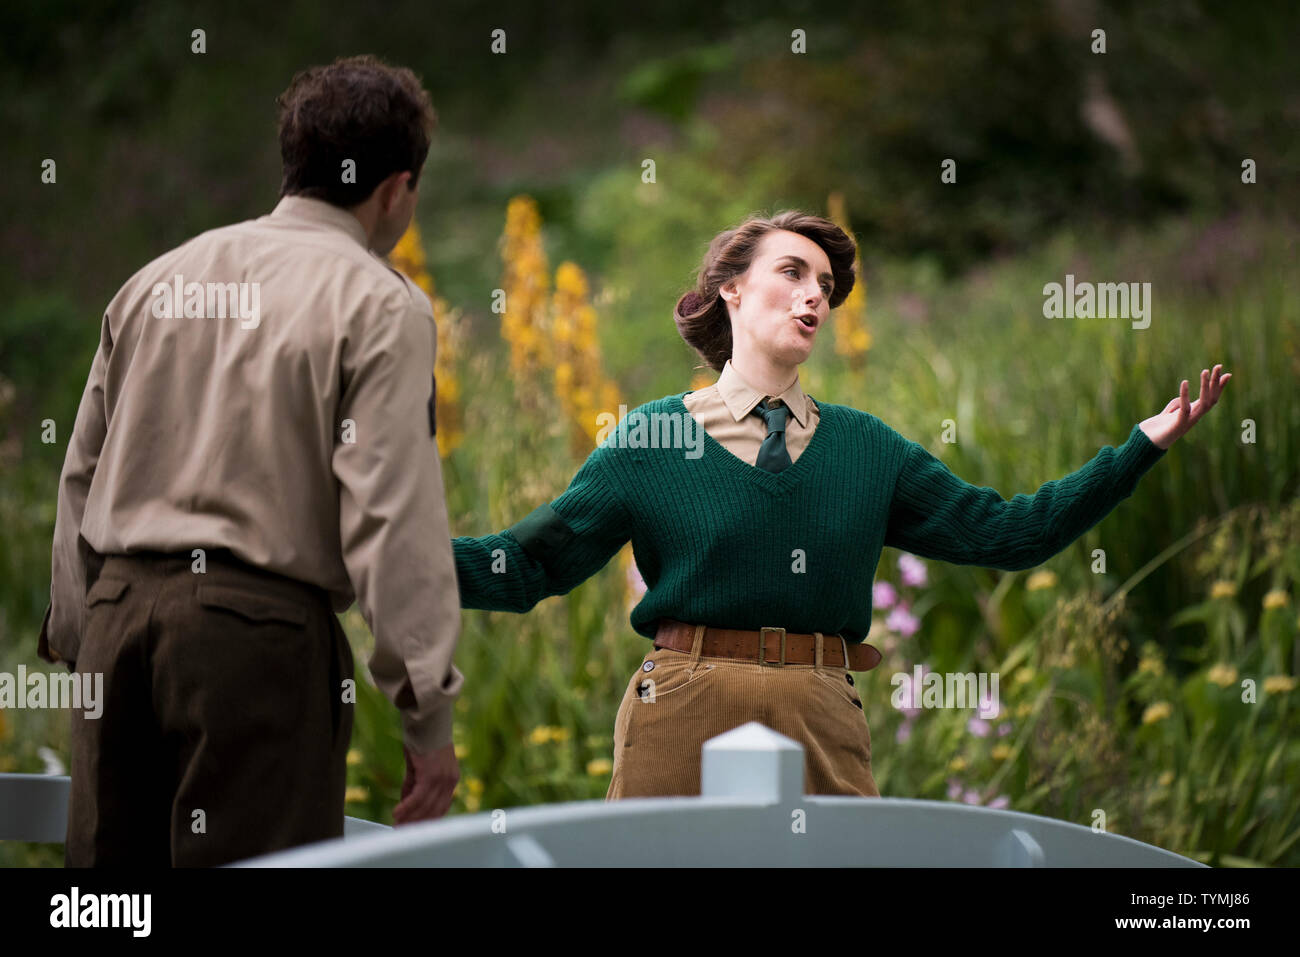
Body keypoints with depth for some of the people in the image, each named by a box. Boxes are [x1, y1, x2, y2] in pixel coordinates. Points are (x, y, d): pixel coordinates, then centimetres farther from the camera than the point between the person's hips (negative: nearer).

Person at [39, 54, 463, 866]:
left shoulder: (157, 279, 16)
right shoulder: (383, 308, -5)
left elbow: (83, 473, 20)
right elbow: (393, 517, -12)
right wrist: (429, 713, -8)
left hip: (117, 612, 6)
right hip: (260, 631, -6)